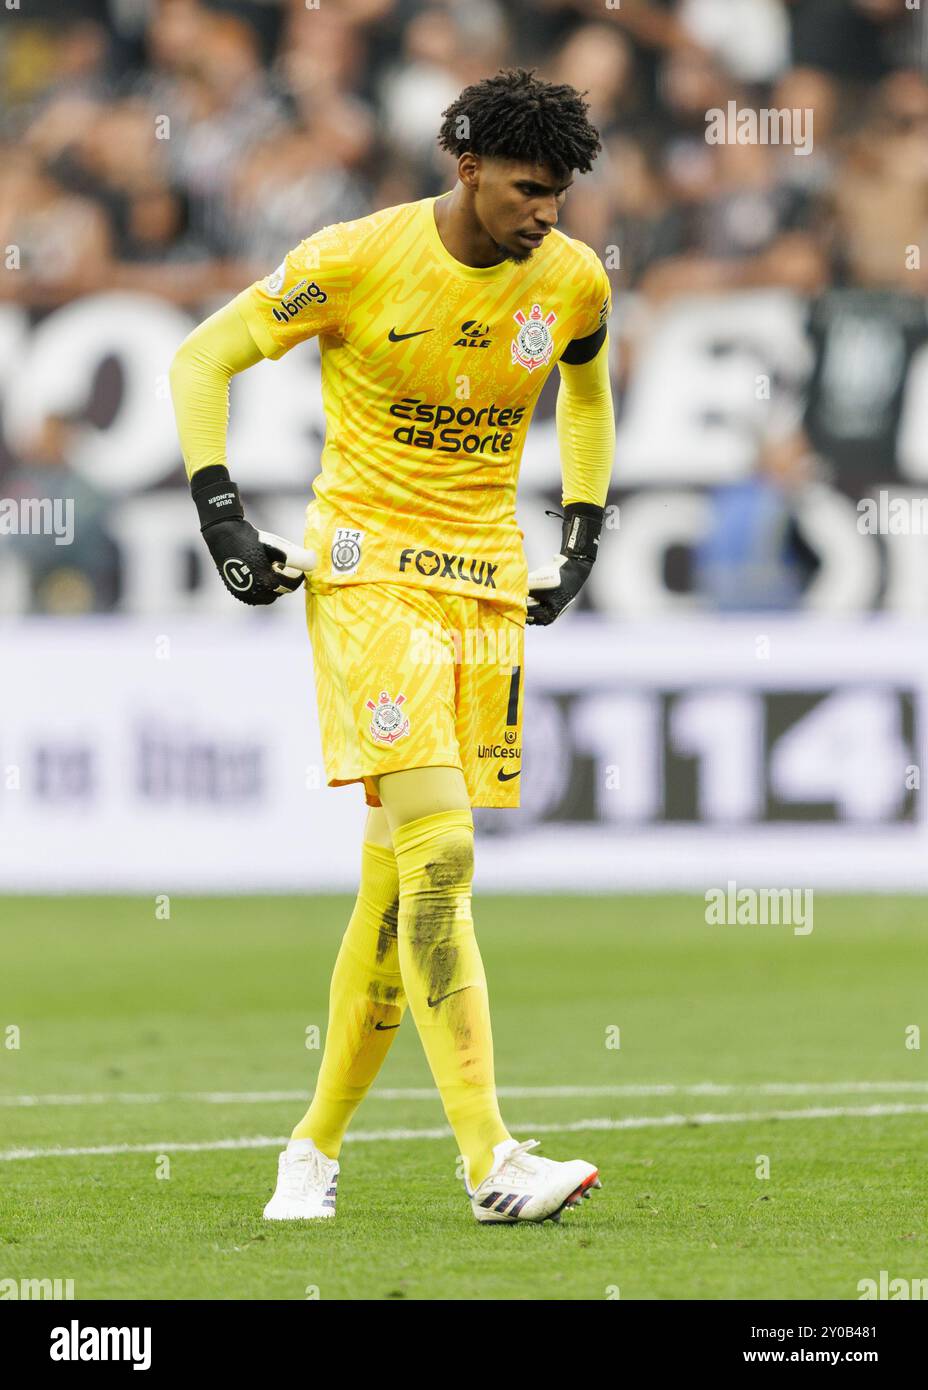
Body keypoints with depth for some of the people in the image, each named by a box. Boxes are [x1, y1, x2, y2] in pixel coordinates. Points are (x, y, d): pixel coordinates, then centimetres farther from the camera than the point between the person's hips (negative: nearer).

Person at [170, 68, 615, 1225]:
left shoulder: (572, 282, 2)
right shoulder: (356, 261, -11)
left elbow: (588, 393, 25)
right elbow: (202, 360, -1)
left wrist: (582, 534, 16)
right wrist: (221, 515, -8)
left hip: (488, 577, 5)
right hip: (368, 566, -5)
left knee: (405, 871, 5)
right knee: (439, 849, -18)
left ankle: (318, 1143, 20)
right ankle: (490, 1162, -23)